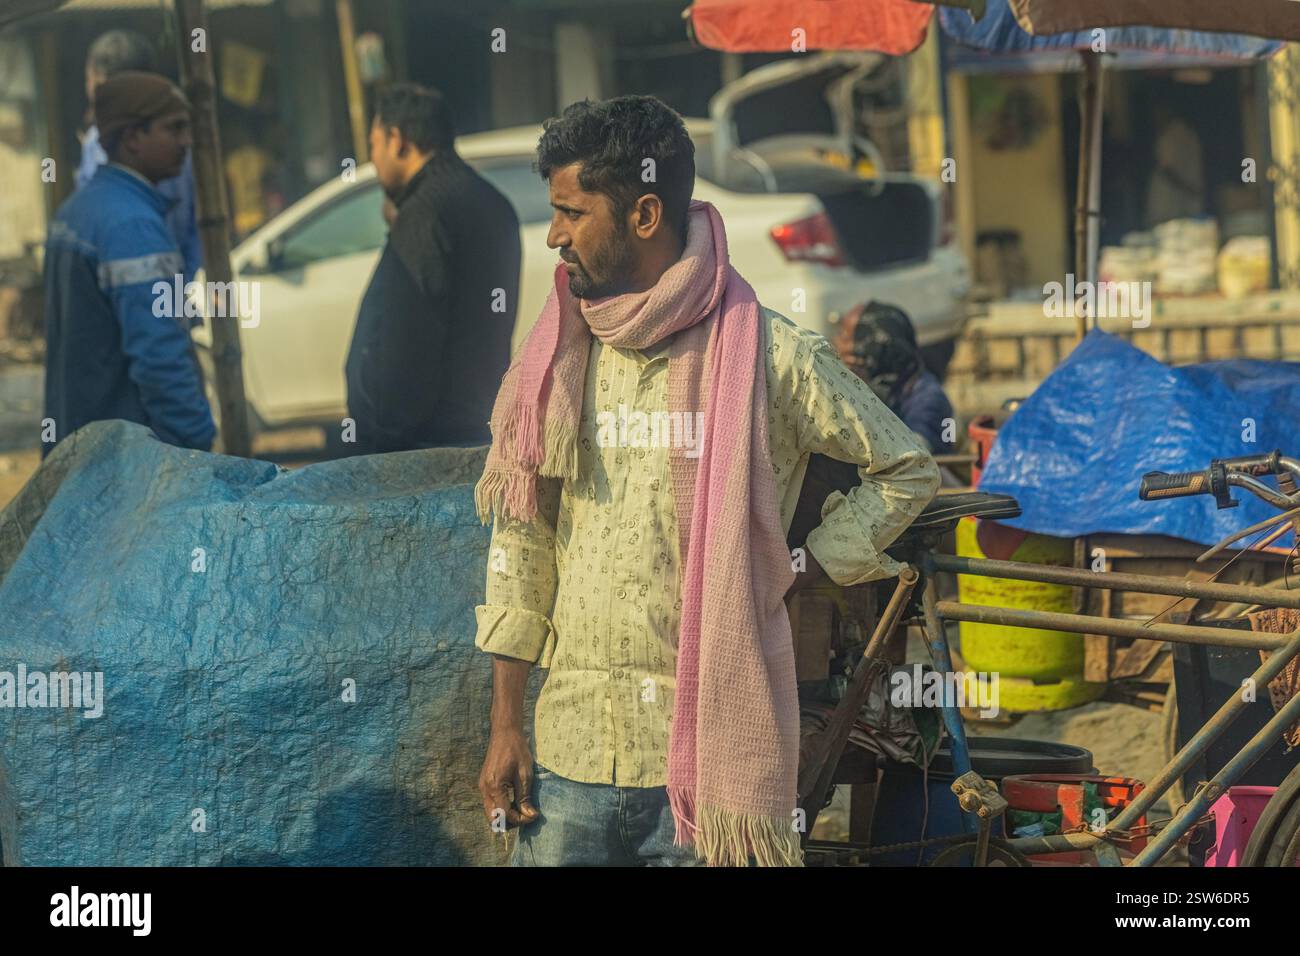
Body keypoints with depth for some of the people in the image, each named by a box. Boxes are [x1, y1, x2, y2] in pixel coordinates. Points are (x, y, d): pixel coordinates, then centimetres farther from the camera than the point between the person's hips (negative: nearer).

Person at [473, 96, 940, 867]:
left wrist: (794, 576, -3)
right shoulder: (557, 356, 6)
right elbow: (521, 545, 9)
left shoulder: (767, 355, -5)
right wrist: (505, 725, 5)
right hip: (571, 747, 3)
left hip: (711, 748, -3)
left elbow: (907, 470, 5)